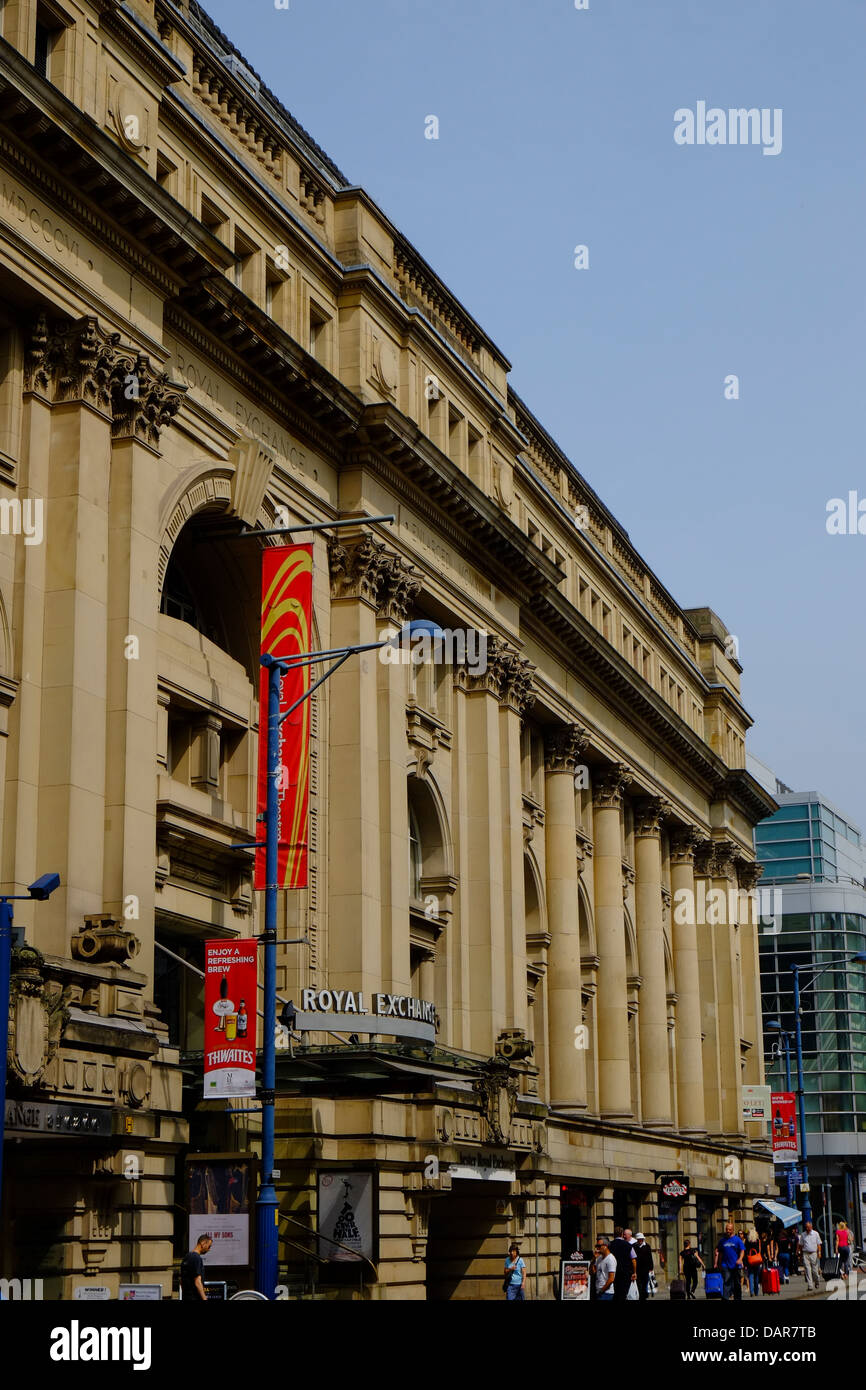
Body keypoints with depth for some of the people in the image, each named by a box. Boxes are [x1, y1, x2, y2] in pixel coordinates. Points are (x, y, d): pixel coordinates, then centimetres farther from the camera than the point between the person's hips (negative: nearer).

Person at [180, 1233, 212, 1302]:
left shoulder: (186, 1257, 14)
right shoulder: (197, 1258, -15)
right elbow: (197, 1282, -20)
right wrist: (204, 1299, -20)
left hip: (185, 1298, 9)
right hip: (195, 1299, -9)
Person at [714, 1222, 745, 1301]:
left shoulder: (737, 1239, 1)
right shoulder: (722, 1240, 9)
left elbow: (742, 1250, -2)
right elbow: (720, 1253, 16)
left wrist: (740, 1259, -19)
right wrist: (719, 1263, 15)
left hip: (736, 1265, -1)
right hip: (725, 1266, 1)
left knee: (737, 1283, 9)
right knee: (727, 1282, -12)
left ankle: (738, 1298, 21)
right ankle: (725, 1297, -19)